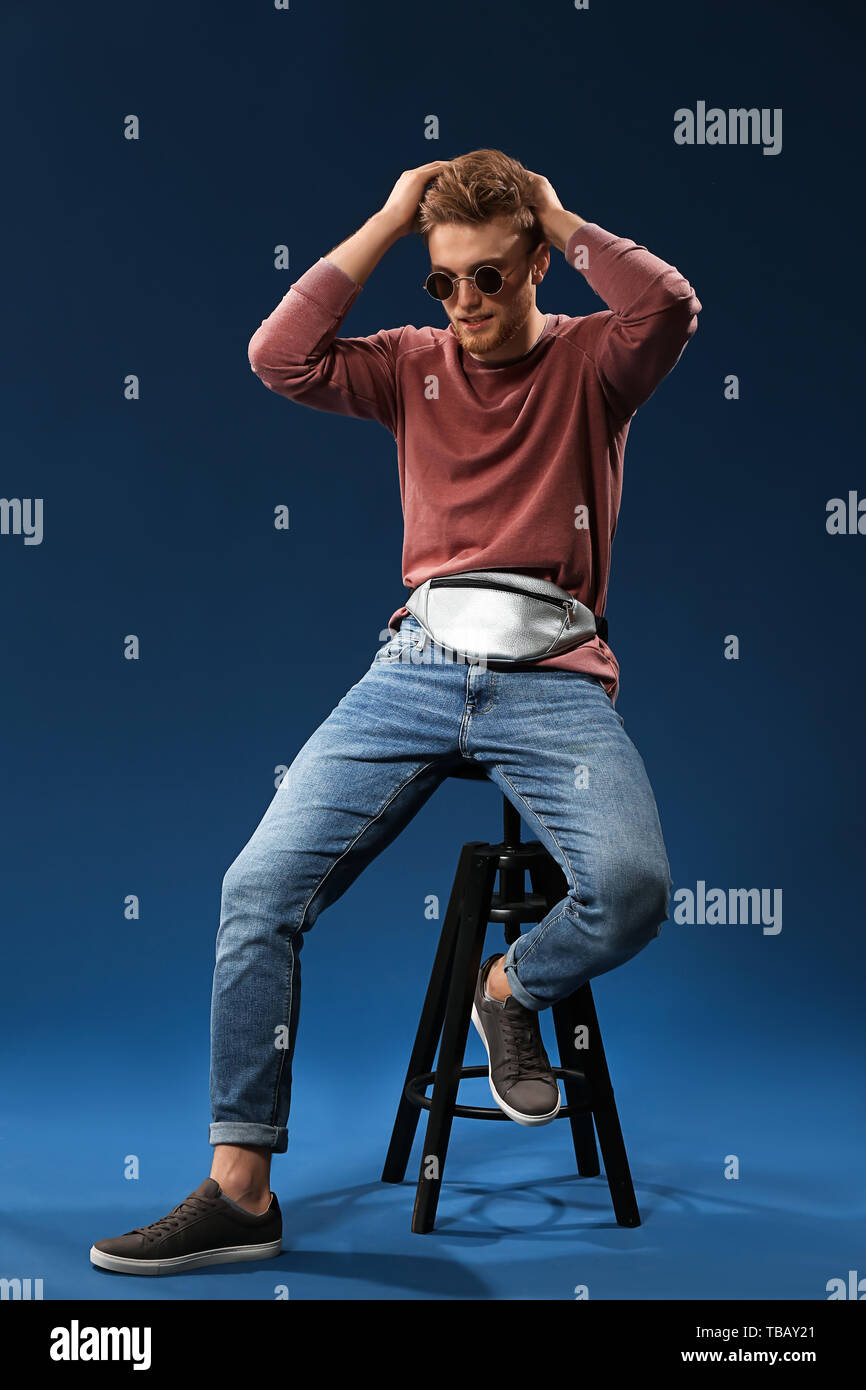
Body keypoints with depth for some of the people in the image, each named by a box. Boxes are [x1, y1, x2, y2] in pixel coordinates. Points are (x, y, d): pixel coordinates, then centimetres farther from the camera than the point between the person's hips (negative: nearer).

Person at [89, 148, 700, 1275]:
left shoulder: (590, 360, 7)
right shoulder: (415, 364, 14)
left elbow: (669, 306, -15)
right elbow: (281, 357, -3)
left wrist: (559, 219, -1)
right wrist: (389, 220, 2)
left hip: (553, 680, -2)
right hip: (415, 672, 2)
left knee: (630, 885, -30)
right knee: (261, 886, -13)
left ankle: (510, 986, 6)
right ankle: (241, 1189, -4)